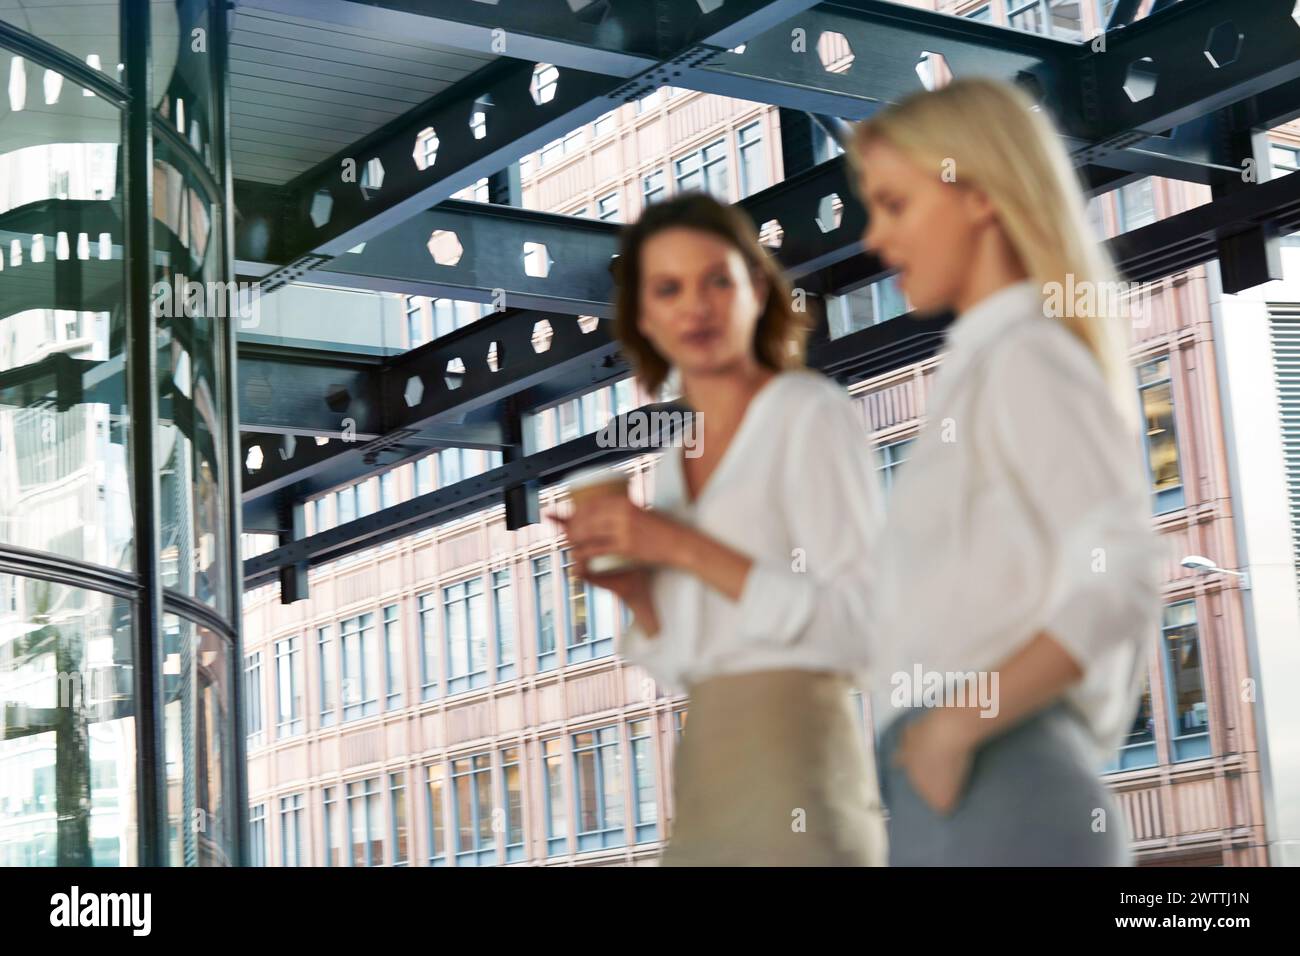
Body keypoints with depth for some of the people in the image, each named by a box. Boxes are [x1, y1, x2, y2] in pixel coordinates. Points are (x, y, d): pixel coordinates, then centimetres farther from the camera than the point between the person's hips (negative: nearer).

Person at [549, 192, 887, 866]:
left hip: (793, 769, -7)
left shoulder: (811, 413, -6)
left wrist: (682, 547, -15)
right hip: (706, 778, 7)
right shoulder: (672, 454, 13)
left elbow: (858, 622, -15)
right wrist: (632, 588, -1)